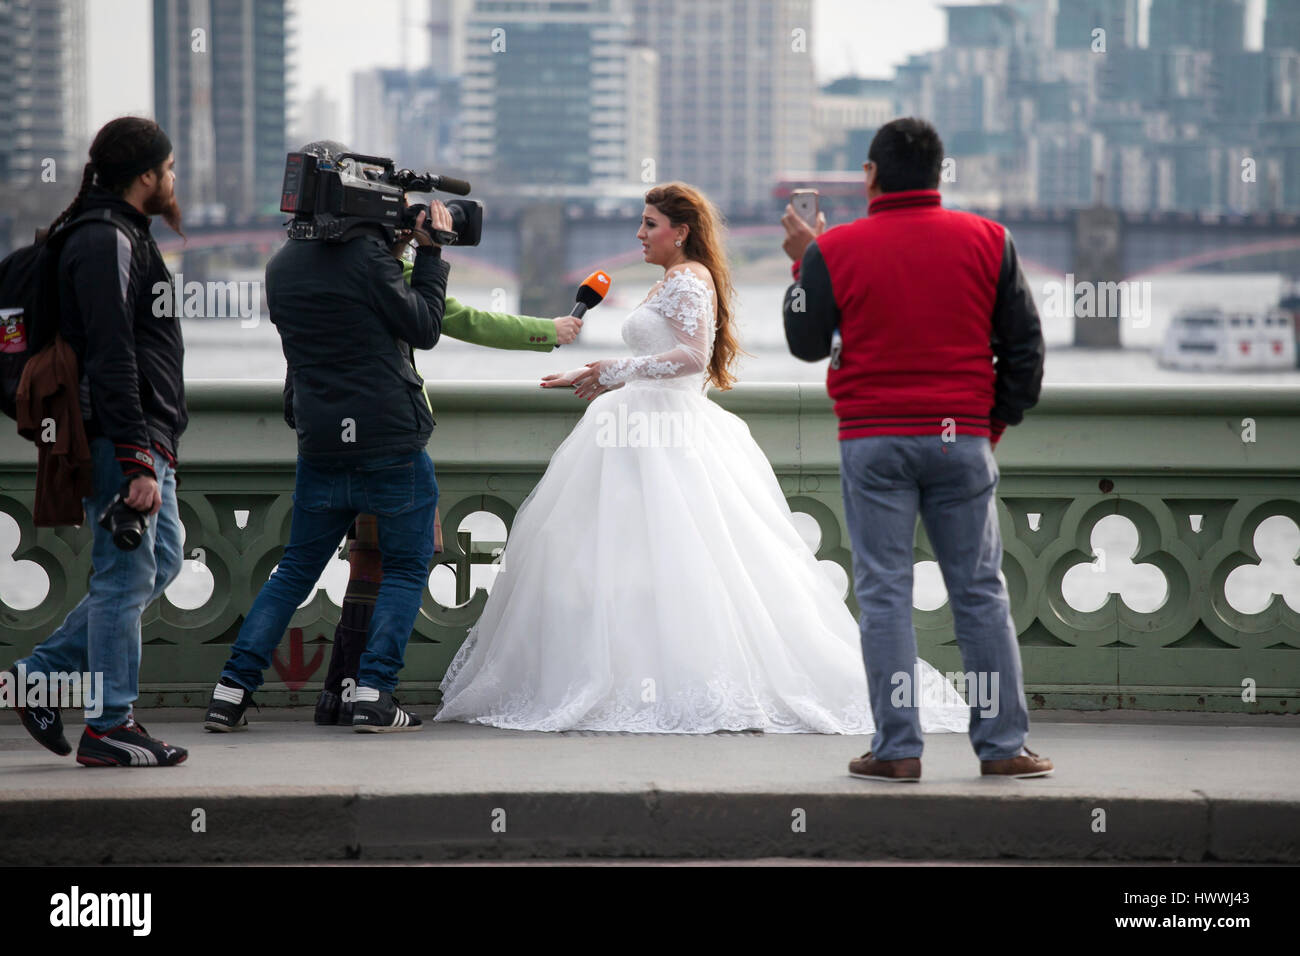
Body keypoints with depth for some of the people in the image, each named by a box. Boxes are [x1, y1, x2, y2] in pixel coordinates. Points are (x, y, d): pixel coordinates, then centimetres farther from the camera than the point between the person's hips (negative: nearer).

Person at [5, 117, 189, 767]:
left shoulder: (122, 236, 19)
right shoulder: (107, 241, -15)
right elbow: (111, 359, -22)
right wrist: (137, 463, -25)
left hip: (146, 437, 11)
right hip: (124, 439, -11)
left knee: (160, 561, 15)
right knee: (127, 574, -5)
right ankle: (109, 727, 1)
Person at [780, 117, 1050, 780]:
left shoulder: (835, 249, -3)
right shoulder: (987, 241, 2)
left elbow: (806, 344, 7)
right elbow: (1024, 343, 5)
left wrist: (803, 261, 19)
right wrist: (998, 420, 17)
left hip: (874, 443, -1)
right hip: (963, 439, 1)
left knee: (884, 593, 2)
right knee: (980, 591, 7)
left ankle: (898, 749, -1)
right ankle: (1003, 744, 8)